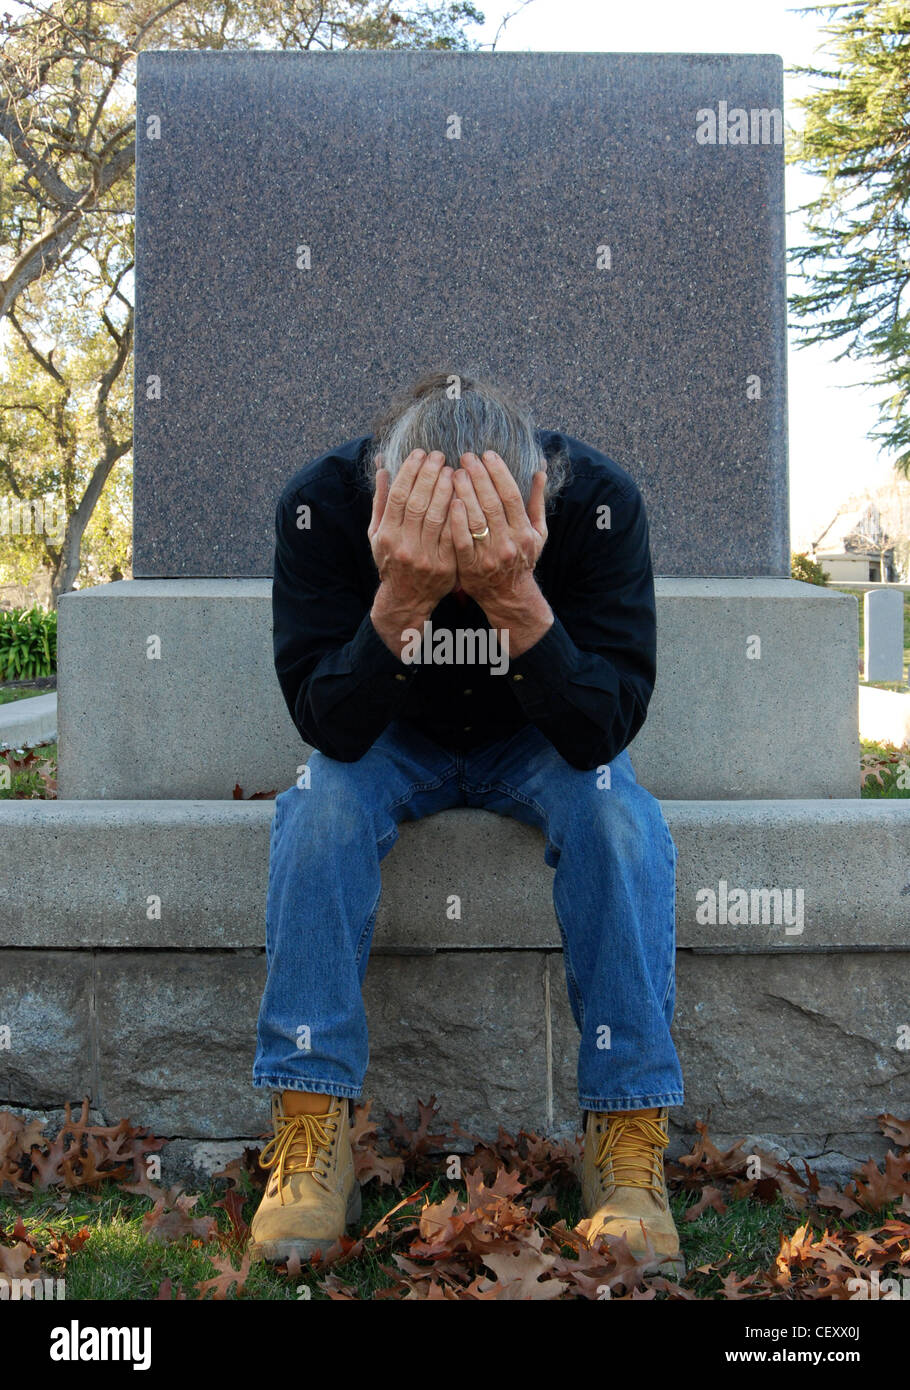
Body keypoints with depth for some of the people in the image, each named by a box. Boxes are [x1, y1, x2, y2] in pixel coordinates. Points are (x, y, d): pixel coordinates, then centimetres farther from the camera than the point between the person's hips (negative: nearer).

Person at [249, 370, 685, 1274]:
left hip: (541, 741, 0)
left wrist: (516, 597, -48)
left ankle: (629, 1137, -21)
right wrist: (400, 597, -47)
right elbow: (329, 727, -29)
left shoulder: (598, 500, -29)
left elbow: (604, 732, -31)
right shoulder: (321, 503, -27)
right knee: (319, 806, -30)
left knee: (618, 817, -31)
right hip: (393, 737, 1)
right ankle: (313, 1137, -22)